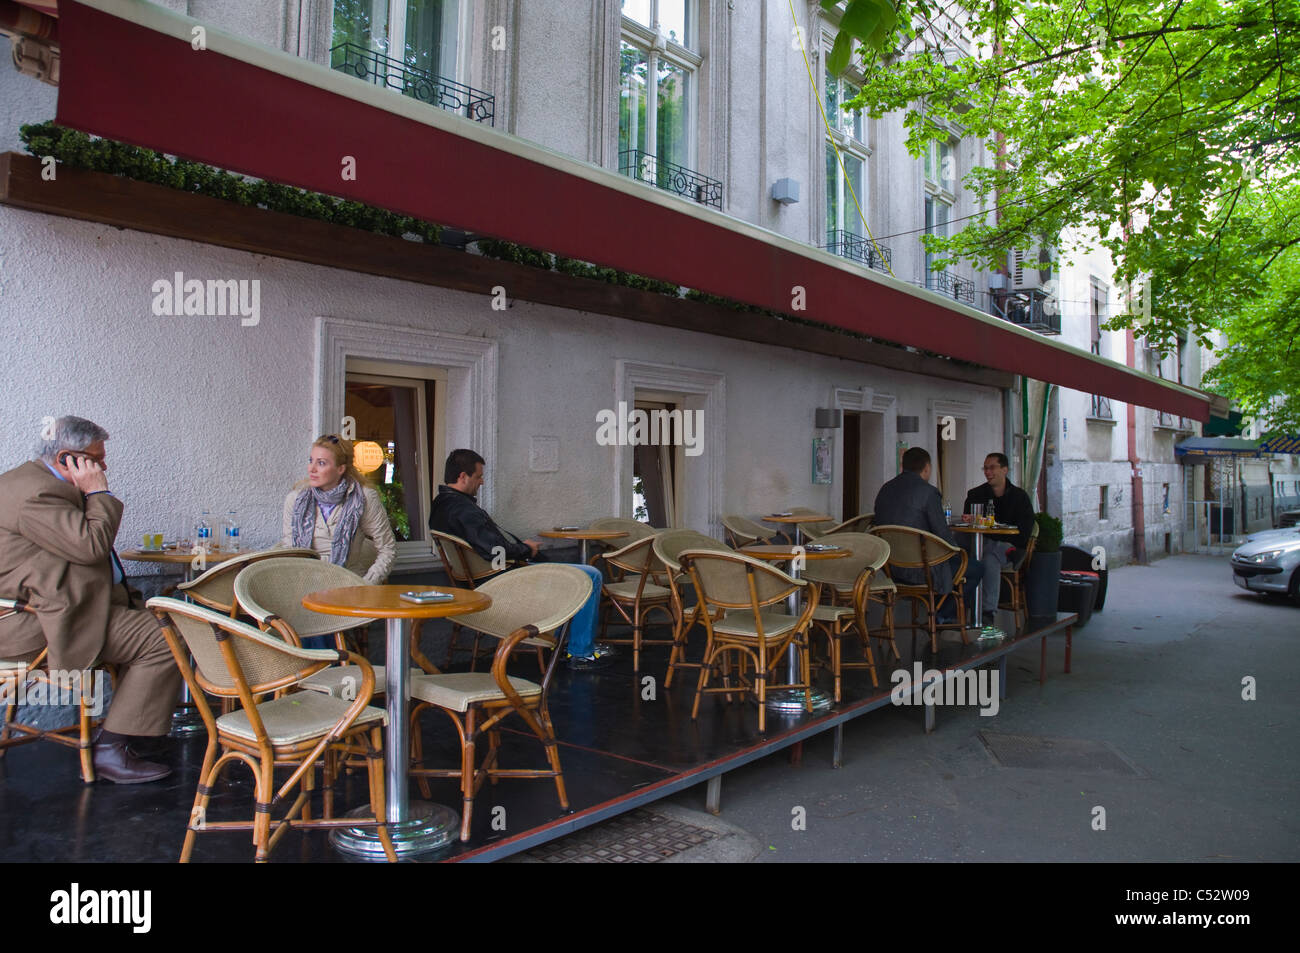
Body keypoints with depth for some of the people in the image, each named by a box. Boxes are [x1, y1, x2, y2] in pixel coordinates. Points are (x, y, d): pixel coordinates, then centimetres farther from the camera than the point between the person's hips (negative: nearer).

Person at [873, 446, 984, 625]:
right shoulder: (927, 491, -14)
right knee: (976, 570, 11)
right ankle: (944, 615, 17)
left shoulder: (885, 489, 7)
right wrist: (956, 548, 9)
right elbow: (943, 534, -15)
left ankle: (940, 613, 34)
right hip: (920, 570, -8)